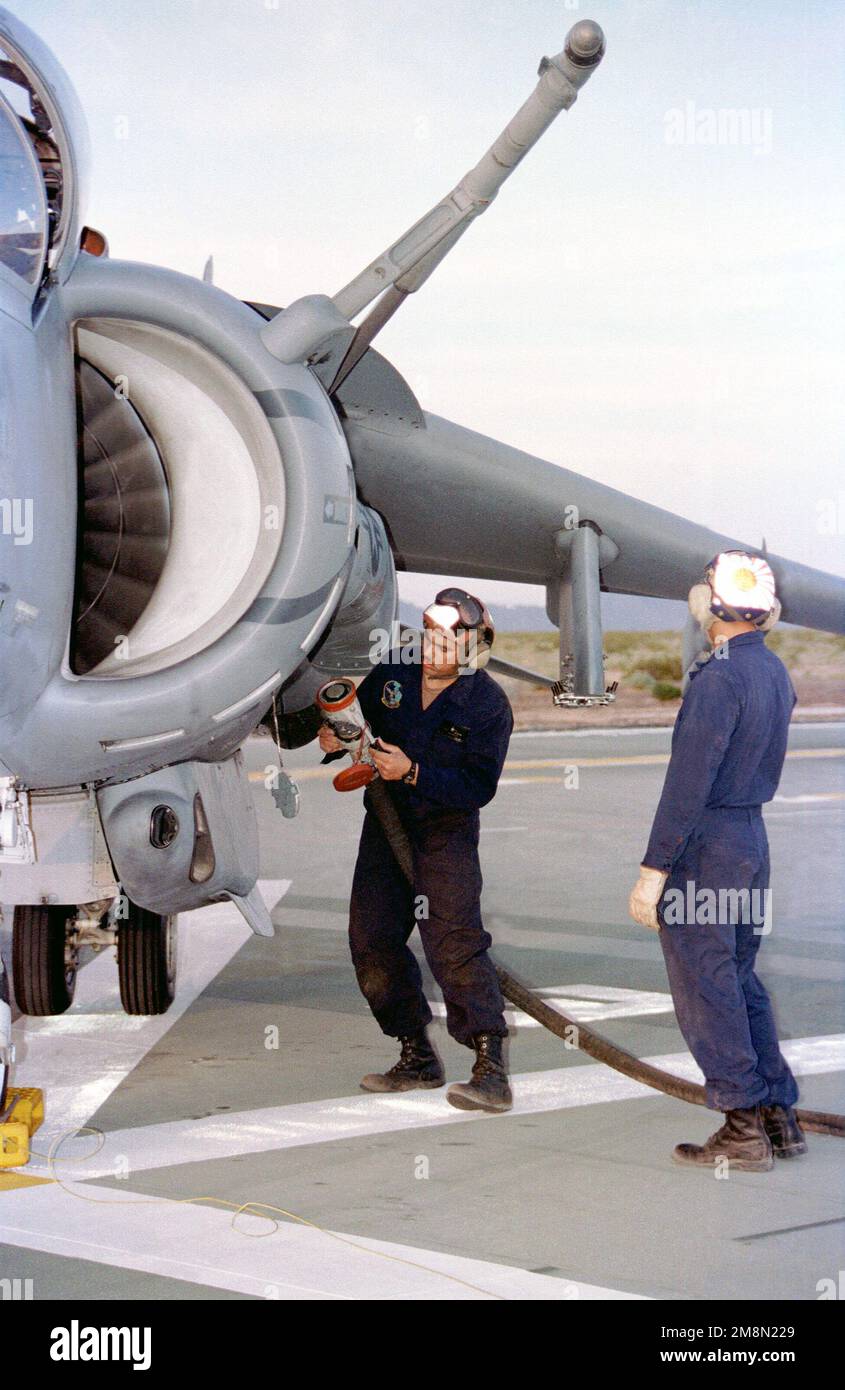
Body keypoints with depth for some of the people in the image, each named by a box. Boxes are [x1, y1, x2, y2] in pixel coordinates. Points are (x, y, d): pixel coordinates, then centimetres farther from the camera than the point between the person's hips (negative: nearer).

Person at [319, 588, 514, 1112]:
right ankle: (418, 1058, 19)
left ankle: (492, 1073, -17)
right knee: (373, 940, 5)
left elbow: (478, 788, -18)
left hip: (445, 832, -6)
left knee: (453, 942, -18)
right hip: (385, 823, 6)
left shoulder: (489, 705, -13)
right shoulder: (394, 672, 0)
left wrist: (412, 772, -27)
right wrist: (335, 738, -9)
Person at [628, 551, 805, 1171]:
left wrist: (653, 870, -19)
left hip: (704, 843, -9)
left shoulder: (718, 678, -18)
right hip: (753, 835, 9)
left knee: (704, 987, -1)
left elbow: (688, 784, -21)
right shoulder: (777, 672, 8)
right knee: (740, 980, 17)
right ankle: (779, 1115, 19)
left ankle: (744, 1130, 2)